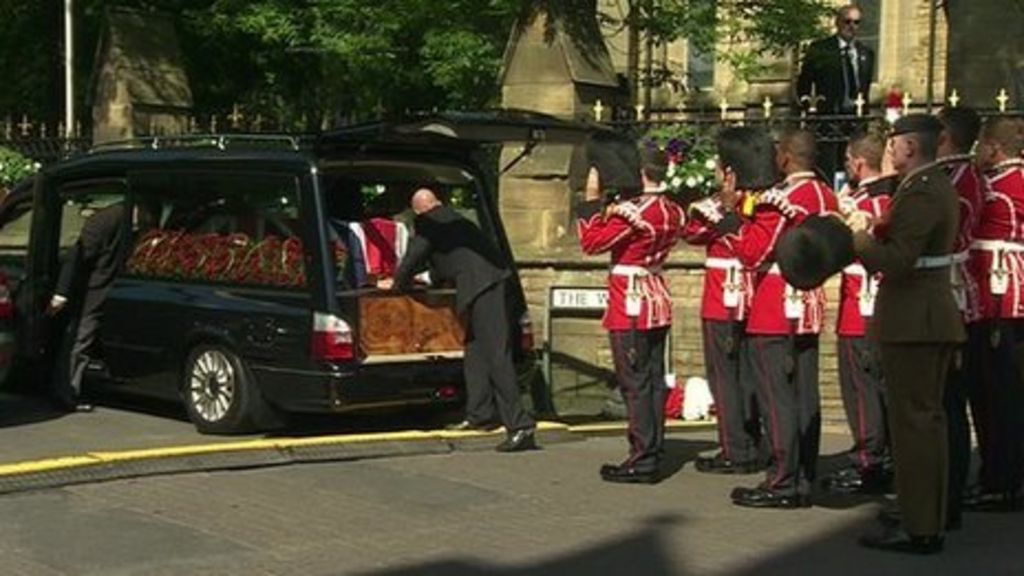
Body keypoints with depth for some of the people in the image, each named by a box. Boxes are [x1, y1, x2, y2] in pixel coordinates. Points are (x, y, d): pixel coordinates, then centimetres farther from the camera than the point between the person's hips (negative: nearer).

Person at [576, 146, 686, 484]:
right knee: (654, 380, 11)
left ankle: (643, 460, -2)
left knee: (634, 383, -4)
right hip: (658, 302, 8)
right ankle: (654, 453, 16)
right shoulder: (672, 212, 7)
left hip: (630, 306, -8)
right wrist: (611, 210, 9)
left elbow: (592, 242, -14)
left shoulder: (632, 210, -18)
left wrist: (591, 201, -6)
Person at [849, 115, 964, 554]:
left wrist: (859, 235, -12)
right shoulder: (938, 185, 13)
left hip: (914, 320, -10)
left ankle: (919, 529, 1)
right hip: (933, 316, 10)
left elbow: (895, 261, -26)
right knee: (925, 418, 16)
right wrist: (876, 231, 5)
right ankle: (929, 518, 26)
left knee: (913, 420, -5)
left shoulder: (921, 194, -19)